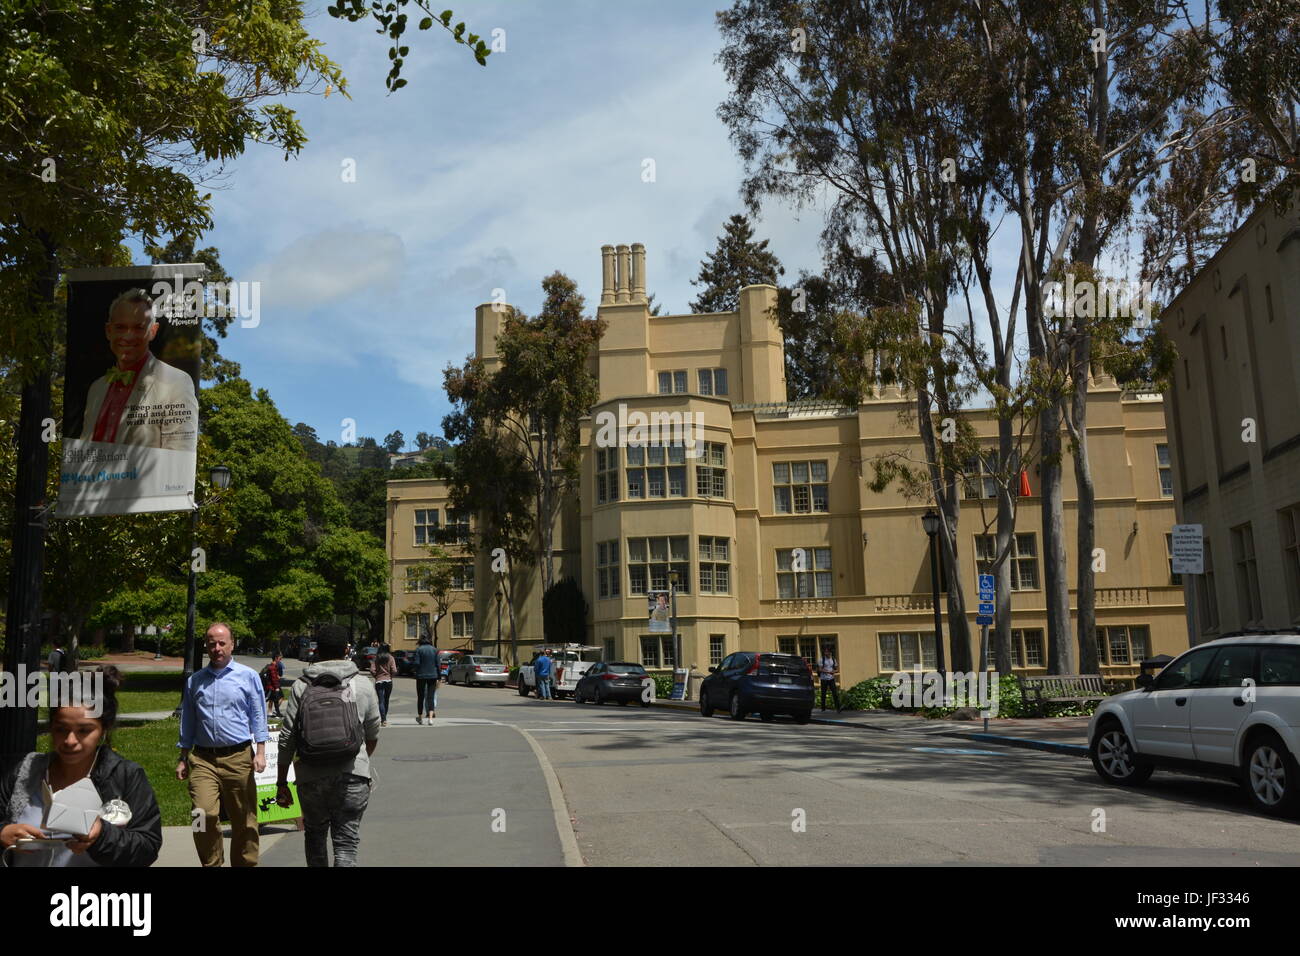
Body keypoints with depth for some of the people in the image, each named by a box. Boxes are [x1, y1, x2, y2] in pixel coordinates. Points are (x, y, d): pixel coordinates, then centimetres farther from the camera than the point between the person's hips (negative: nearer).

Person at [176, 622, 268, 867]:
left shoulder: (248, 676, 5)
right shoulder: (195, 681, 13)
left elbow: (258, 717, 4)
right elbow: (188, 722, 19)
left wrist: (260, 752, -4)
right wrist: (183, 759, 15)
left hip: (238, 757, -1)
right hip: (202, 759, 1)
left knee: (244, 820, 4)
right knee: (205, 813, -15)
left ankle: (245, 863, 17)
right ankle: (211, 863, 0)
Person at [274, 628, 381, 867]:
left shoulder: (301, 687, 1)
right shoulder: (363, 686, 2)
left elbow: (287, 738, -2)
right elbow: (373, 735, 10)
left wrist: (281, 782, 5)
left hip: (311, 777, 1)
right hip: (352, 776, -1)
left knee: (315, 837, 21)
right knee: (346, 844, 2)